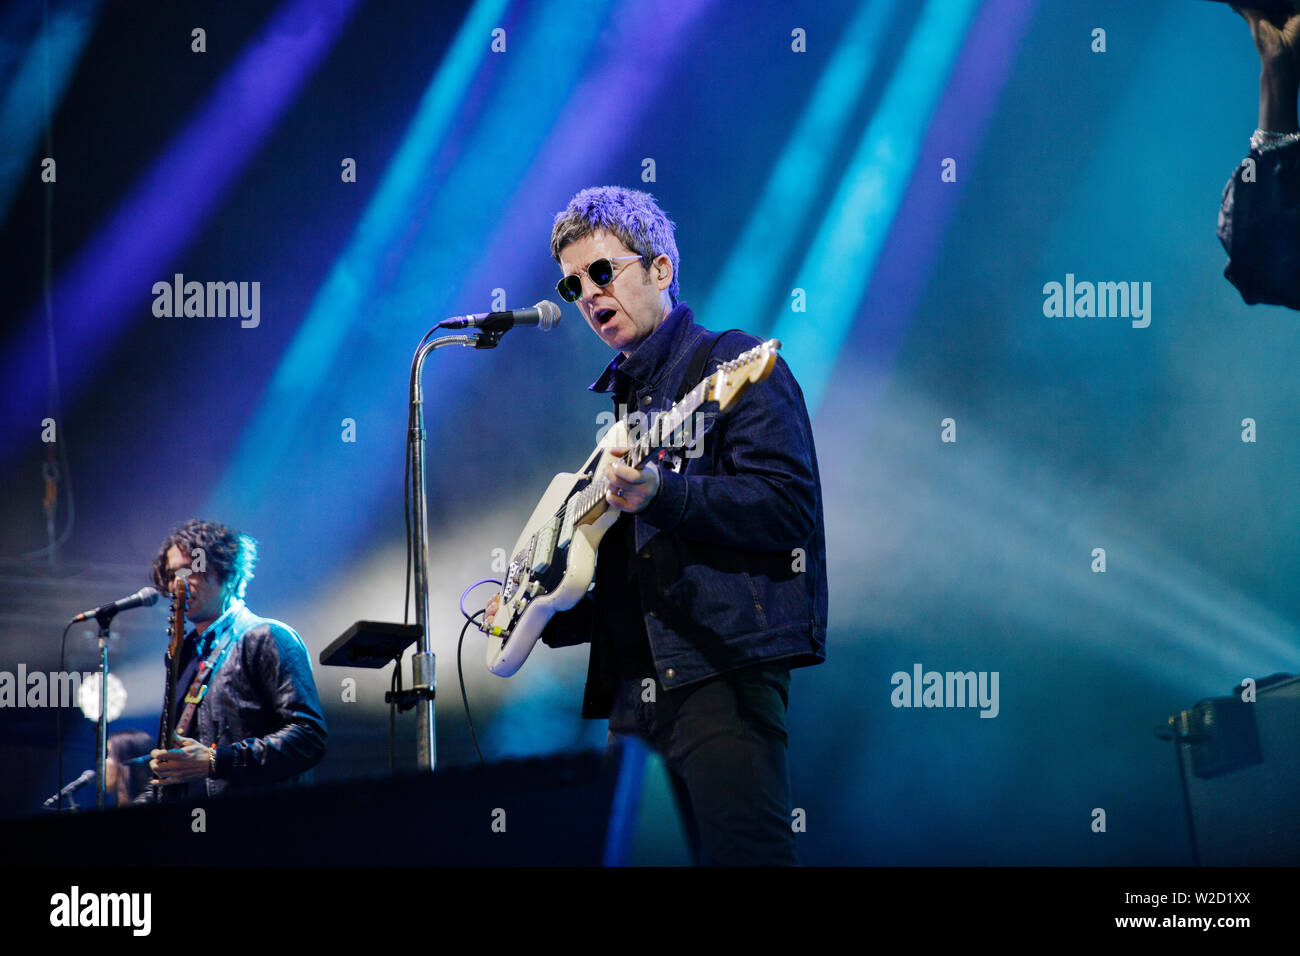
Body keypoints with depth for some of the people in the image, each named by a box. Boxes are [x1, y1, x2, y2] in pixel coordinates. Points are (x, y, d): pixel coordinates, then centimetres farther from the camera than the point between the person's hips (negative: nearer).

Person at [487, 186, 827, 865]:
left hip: (720, 674, -8)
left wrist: (661, 494, -22)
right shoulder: (620, 397, 25)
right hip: (634, 688, 8)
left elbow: (788, 506, -12)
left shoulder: (731, 364, 1)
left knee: (741, 855, -18)